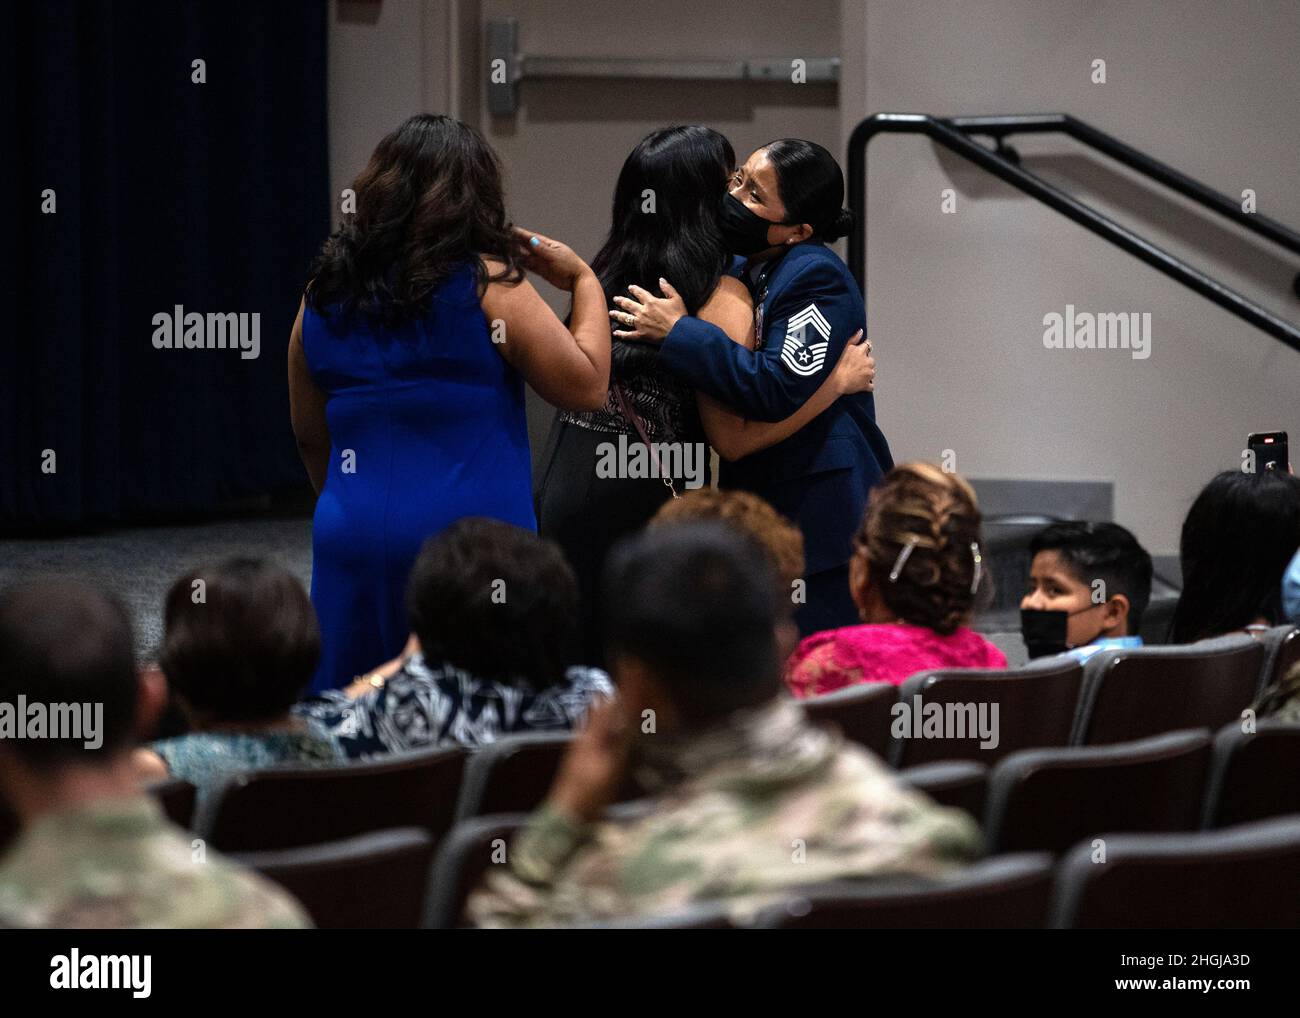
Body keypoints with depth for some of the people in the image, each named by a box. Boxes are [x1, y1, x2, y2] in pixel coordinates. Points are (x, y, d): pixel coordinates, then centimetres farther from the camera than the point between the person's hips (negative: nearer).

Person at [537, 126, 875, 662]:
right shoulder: (723, 295, -8)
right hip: (634, 502, -7)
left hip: (558, 492, 7)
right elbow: (734, 437, -11)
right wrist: (840, 378, -3)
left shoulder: (608, 271, 12)